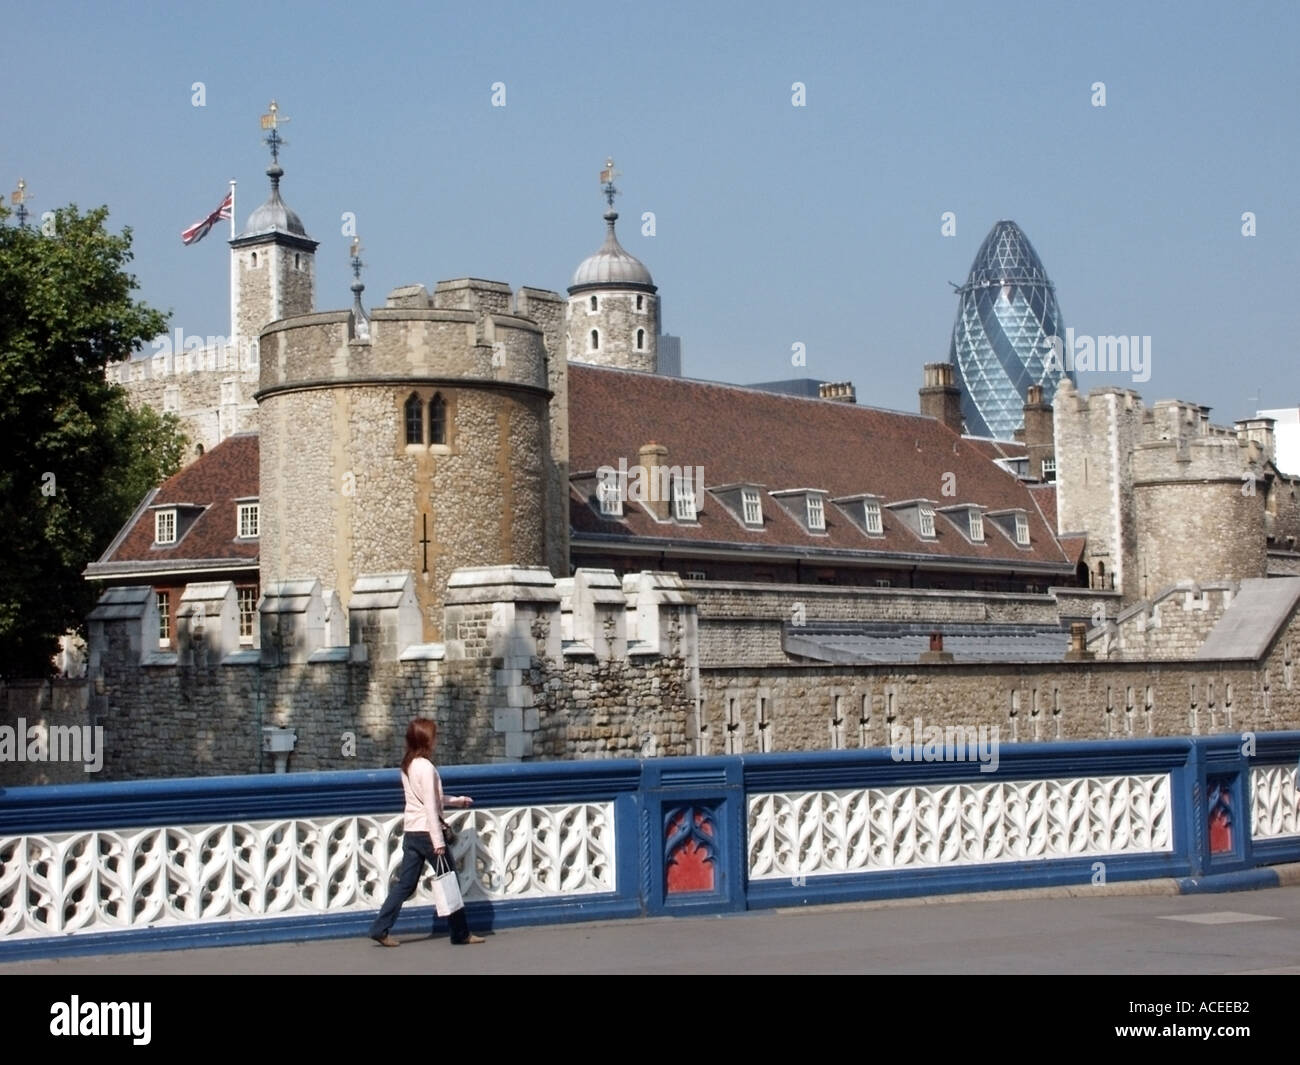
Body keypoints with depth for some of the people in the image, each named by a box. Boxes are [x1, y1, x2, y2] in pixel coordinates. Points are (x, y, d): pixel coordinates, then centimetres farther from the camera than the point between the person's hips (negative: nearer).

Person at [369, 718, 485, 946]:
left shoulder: (407, 766, 11)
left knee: (406, 884, 8)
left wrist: (455, 800, 29)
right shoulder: (426, 767, -15)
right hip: (427, 832, -8)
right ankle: (461, 933, 10)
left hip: (410, 833, 8)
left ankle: (380, 929, 2)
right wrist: (438, 841, -19)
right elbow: (431, 807, -19)